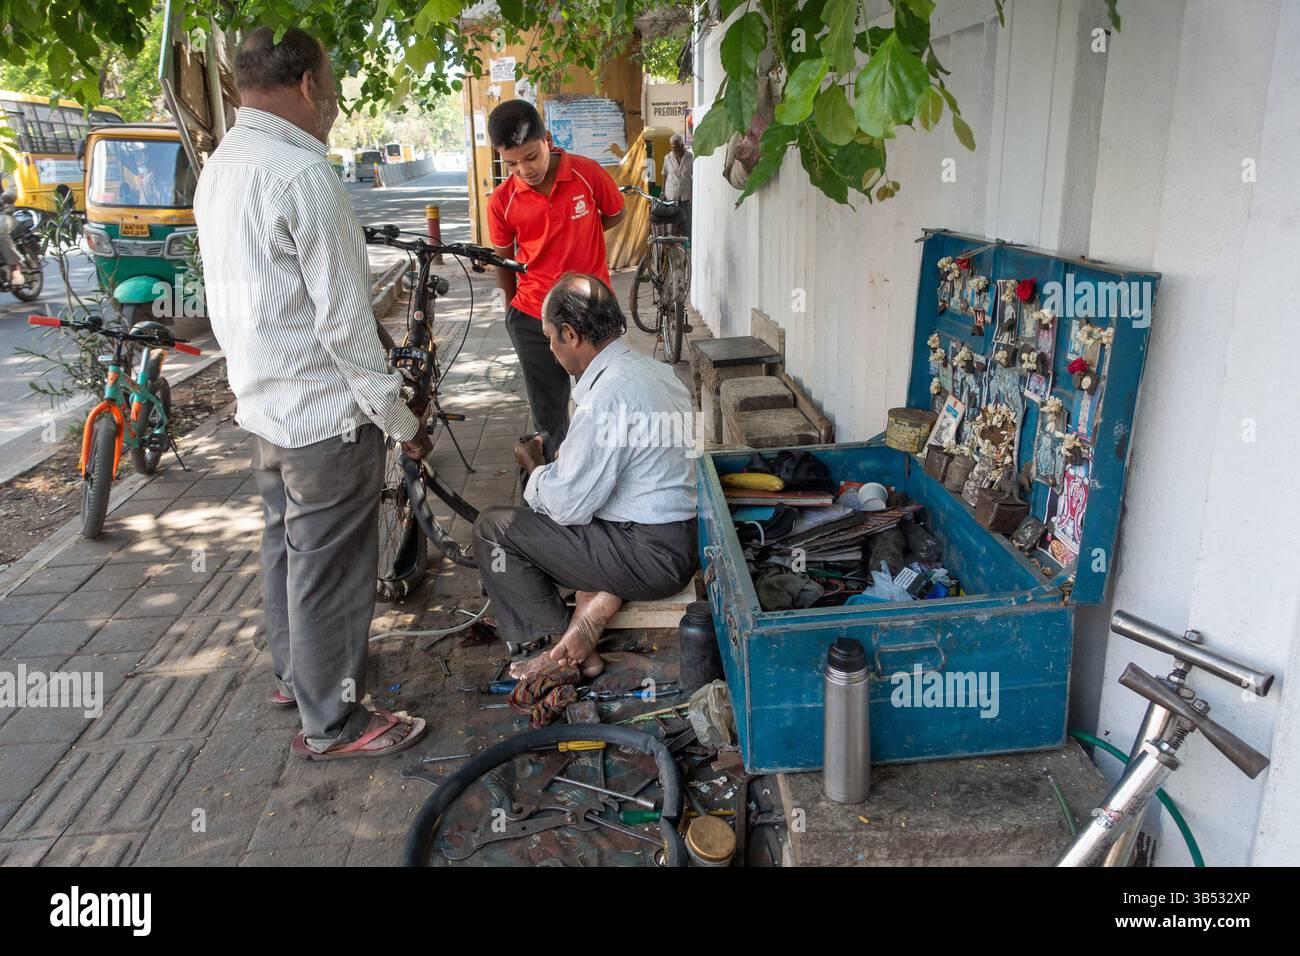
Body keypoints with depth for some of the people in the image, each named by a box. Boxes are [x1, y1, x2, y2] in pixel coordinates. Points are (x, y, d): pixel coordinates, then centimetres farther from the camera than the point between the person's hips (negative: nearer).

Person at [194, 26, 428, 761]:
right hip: (324, 412, -10)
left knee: (288, 547, 22)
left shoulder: (220, 169, 10)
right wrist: (400, 418, -15)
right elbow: (343, 321, -22)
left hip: (264, 404, 10)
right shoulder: (303, 174, -20)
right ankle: (333, 722, 17)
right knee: (331, 567, 2)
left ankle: (295, 673, 40)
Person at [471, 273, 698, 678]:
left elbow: (568, 505, -16)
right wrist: (563, 459, 12)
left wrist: (534, 466, 2)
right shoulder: (654, 369, 7)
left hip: (654, 557, -9)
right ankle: (601, 601, 9)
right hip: (686, 538, 9)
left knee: (492, 527, 0)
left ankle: (565, 649, 11)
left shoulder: (606, 396, -22)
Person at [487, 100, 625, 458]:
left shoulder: (587, 173, -10)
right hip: (534, 321, 1)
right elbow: (503, 261, 7)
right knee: (549, 418, 11)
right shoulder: (502, 201, -8)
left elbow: (615, 214, 10)